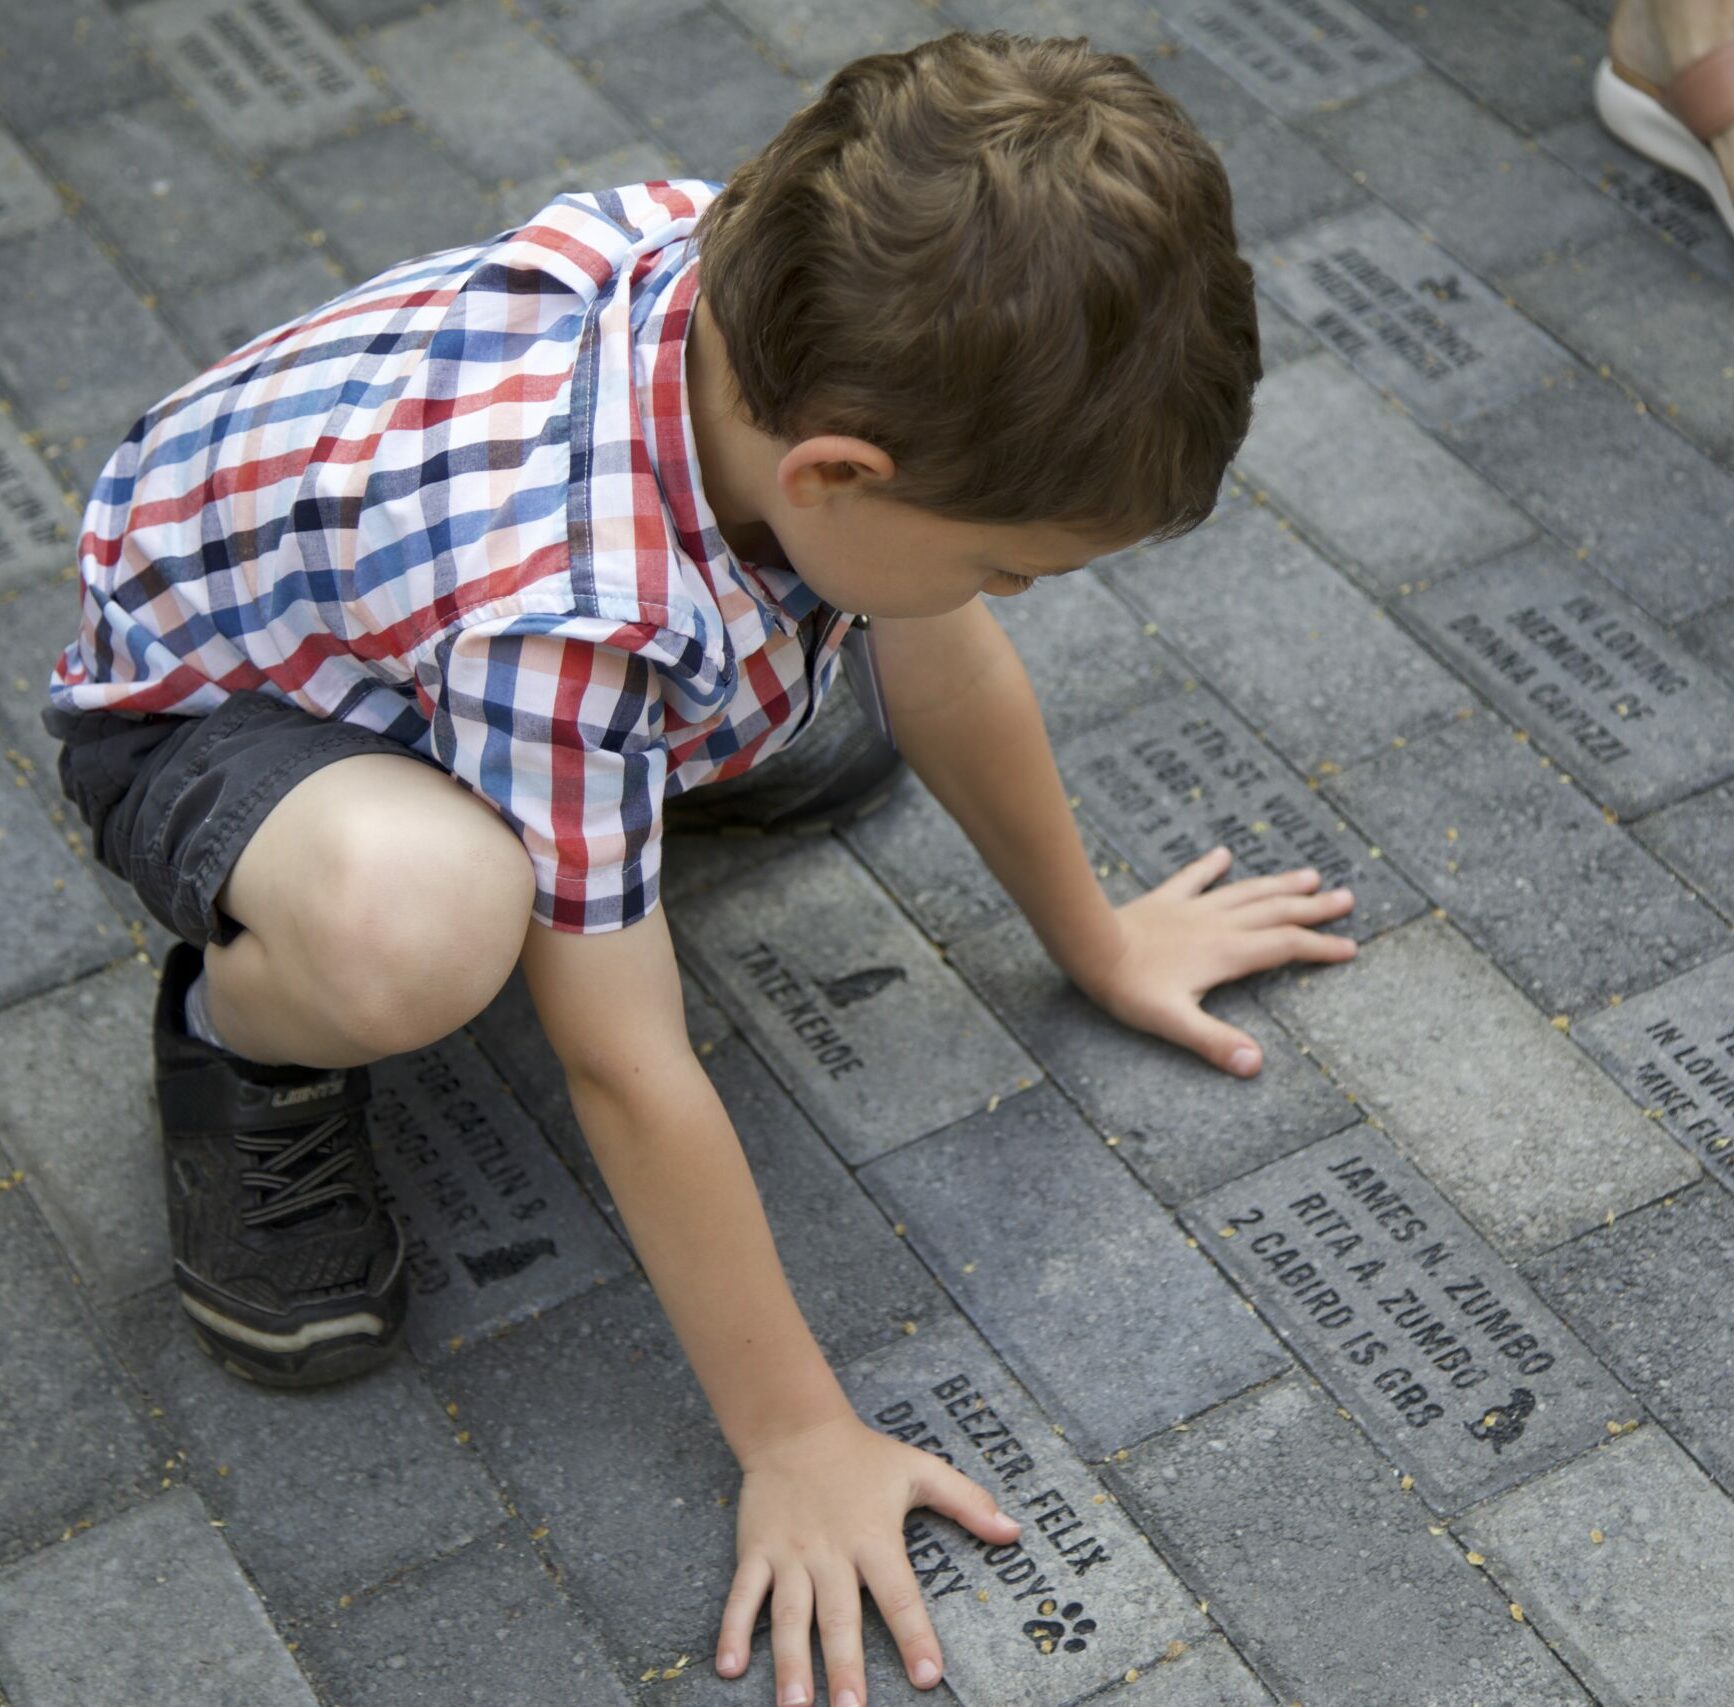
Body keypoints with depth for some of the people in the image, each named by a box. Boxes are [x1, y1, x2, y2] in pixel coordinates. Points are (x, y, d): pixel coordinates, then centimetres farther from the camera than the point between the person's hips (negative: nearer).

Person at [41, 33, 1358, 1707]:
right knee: (413, 922, -41)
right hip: (200, 702, -7)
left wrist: (1097, 938, 10)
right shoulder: (576, 606, -43)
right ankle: (248, 1052, -7)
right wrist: (798, 1441, -24)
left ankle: (690, 722, 20)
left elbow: (944, 663, -4)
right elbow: (630, 1069, -34)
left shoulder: (799, 318, -23)